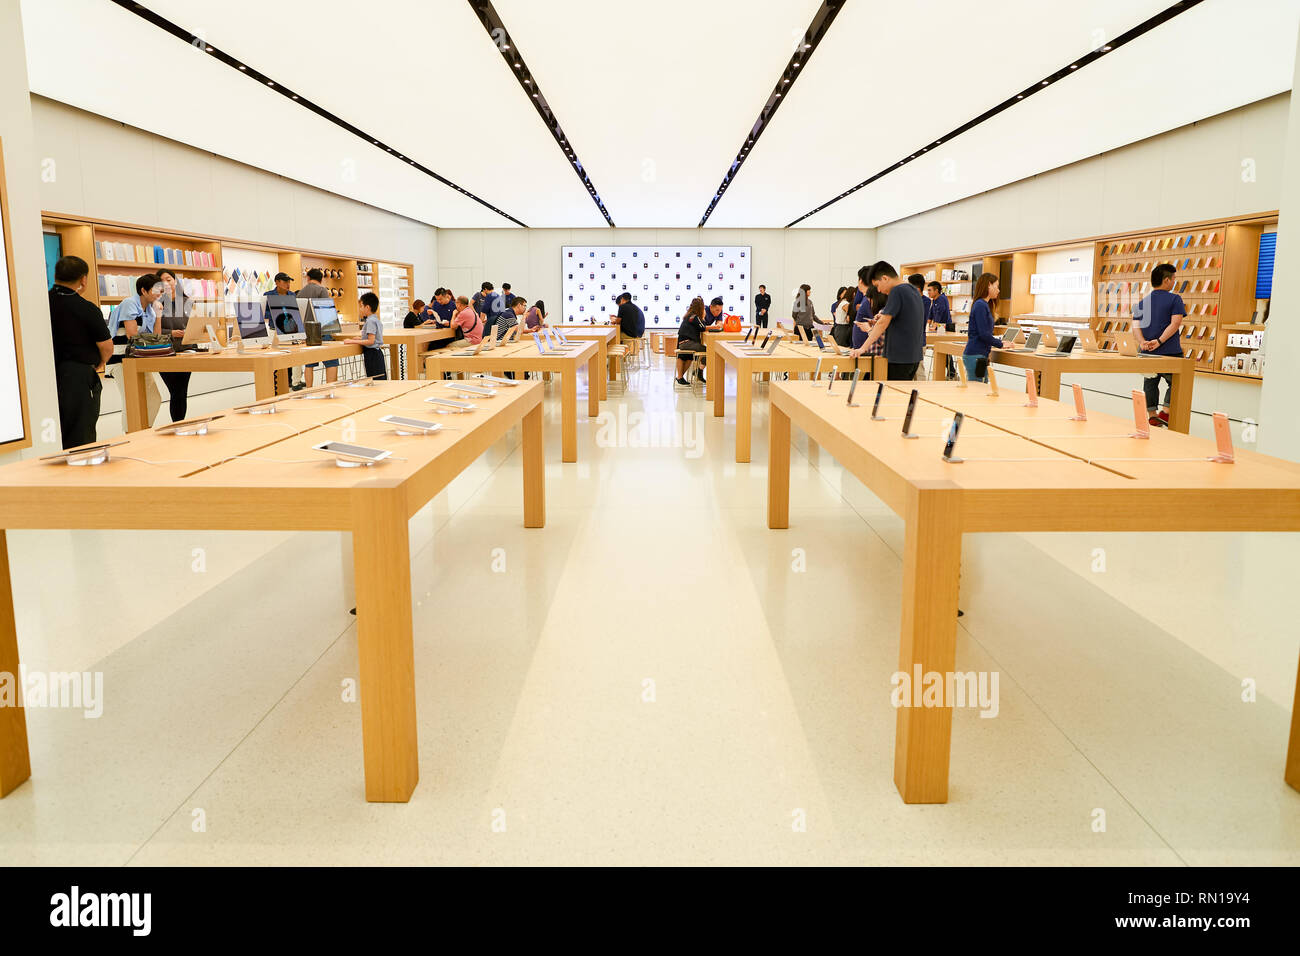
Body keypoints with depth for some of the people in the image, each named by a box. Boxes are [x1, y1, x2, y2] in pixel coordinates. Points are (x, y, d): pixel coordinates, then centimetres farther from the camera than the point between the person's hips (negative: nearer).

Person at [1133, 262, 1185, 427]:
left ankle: (1152, 416, 16)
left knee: (1150, 384, 15)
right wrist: (1160, 341, -20)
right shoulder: (1175, 299, -4)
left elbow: (1136, 326, -2)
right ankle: (1165, 412, 0)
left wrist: (1142, 342, -14)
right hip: (1170, 352, -4)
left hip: (1147, 352, 4)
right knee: (1175, 383, 12)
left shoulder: (1142, 302, 10)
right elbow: (1175, 323, -16)